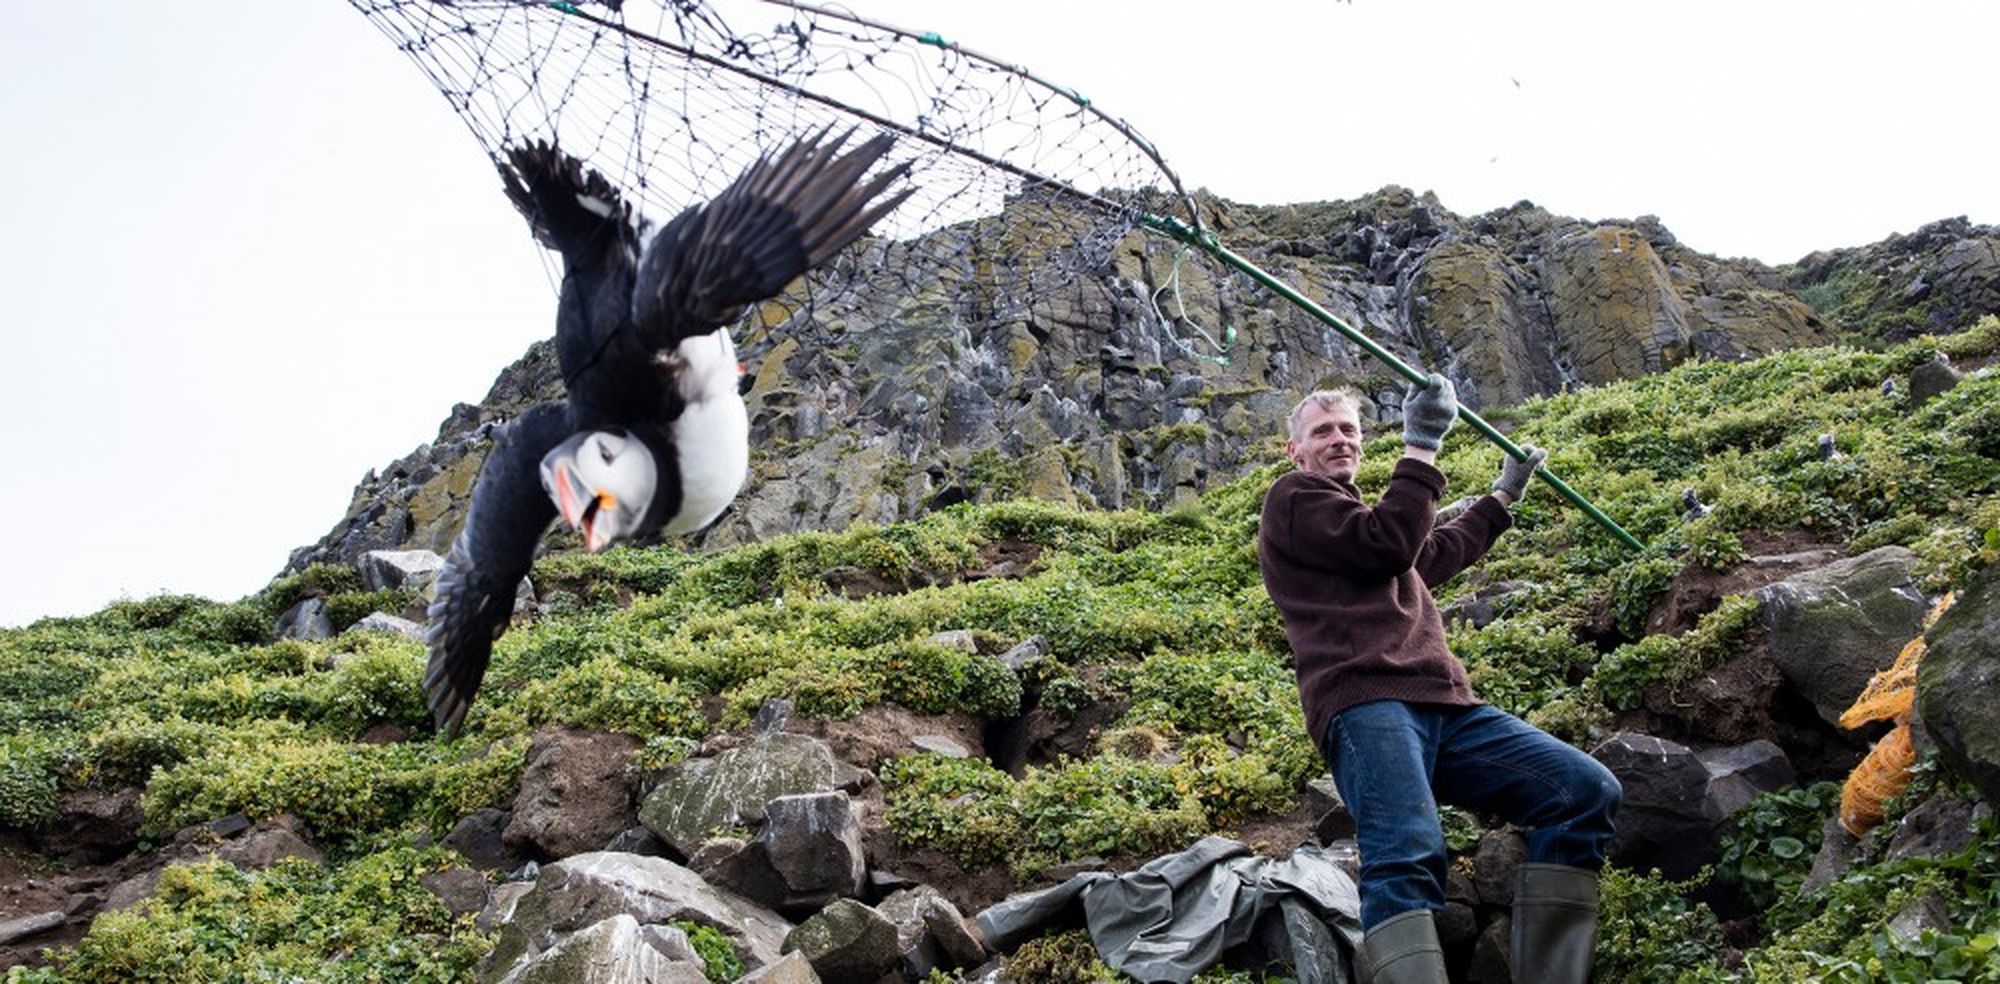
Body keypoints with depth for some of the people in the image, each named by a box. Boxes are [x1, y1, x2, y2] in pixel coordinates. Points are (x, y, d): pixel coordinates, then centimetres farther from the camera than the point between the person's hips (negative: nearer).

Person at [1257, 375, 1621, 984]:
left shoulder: (1353, 515, 37)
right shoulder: (1293, 498, 11)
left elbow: (1430, 557, 54)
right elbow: (1391, 547, -5)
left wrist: (1504, 494, 61)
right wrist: (1421, 445, 0)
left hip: (1443, 707, 8)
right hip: (1367, 703, -8)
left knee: (1588, 791, -11)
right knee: (1407, 856, -33)